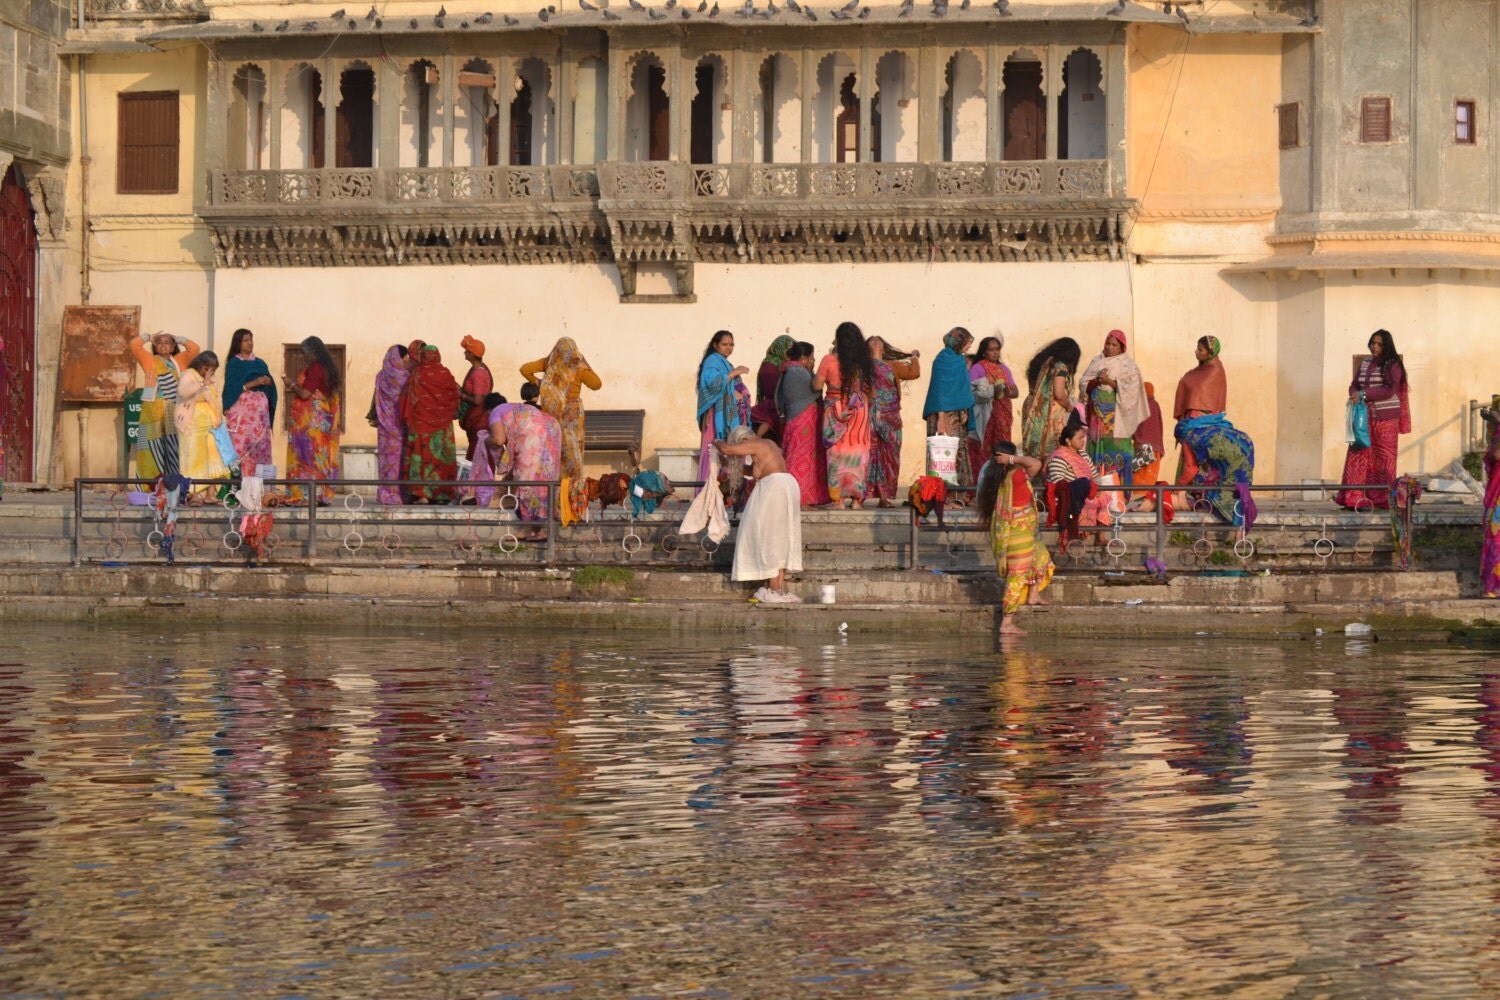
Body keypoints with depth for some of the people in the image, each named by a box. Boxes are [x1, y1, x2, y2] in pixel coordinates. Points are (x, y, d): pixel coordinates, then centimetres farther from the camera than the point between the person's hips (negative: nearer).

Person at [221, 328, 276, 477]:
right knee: (241, 447, -11)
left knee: (261, 447, -2)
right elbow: (232, 388, -9)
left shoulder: (260, 363, 18)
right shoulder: (233, 364, 3)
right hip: (241, 408, -4)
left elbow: (270, 385, 16)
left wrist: (268, 381, -6)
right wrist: (254, 383, -16)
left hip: (260, 409, 4)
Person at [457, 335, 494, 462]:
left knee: (474, 457, -5)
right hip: (474, 418, 10)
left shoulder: (478, 374, -23)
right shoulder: (478, 368, 7)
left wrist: (461, 395, -13)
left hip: (477, 421, -10)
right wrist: (461, 389, 4)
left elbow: (477, 401, -26)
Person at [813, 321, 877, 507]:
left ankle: (838, 498, 2)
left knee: (837, 452, 4)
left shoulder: (829, 360, -9)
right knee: (856, 452, 8)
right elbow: (871, 389, 4)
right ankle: (856, 497, 6)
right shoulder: (864, 362, 0)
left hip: (836, 411, -2)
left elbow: (816, 386, -4)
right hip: (859, 411, 2)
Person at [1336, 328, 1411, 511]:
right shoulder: (1365, 364, 15)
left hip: (1385, 418, -5)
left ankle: (1383, 499, 5)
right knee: (1358, 456, -3)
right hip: (1365, 417, 5)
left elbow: (1390, 390, -15)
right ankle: (1354, 497, -5)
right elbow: (1354, 385, 15)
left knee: (1383, 458, -2)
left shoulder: (1392, 365, -4)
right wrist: (1354, 394, -10)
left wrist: (1364, 395, -20)